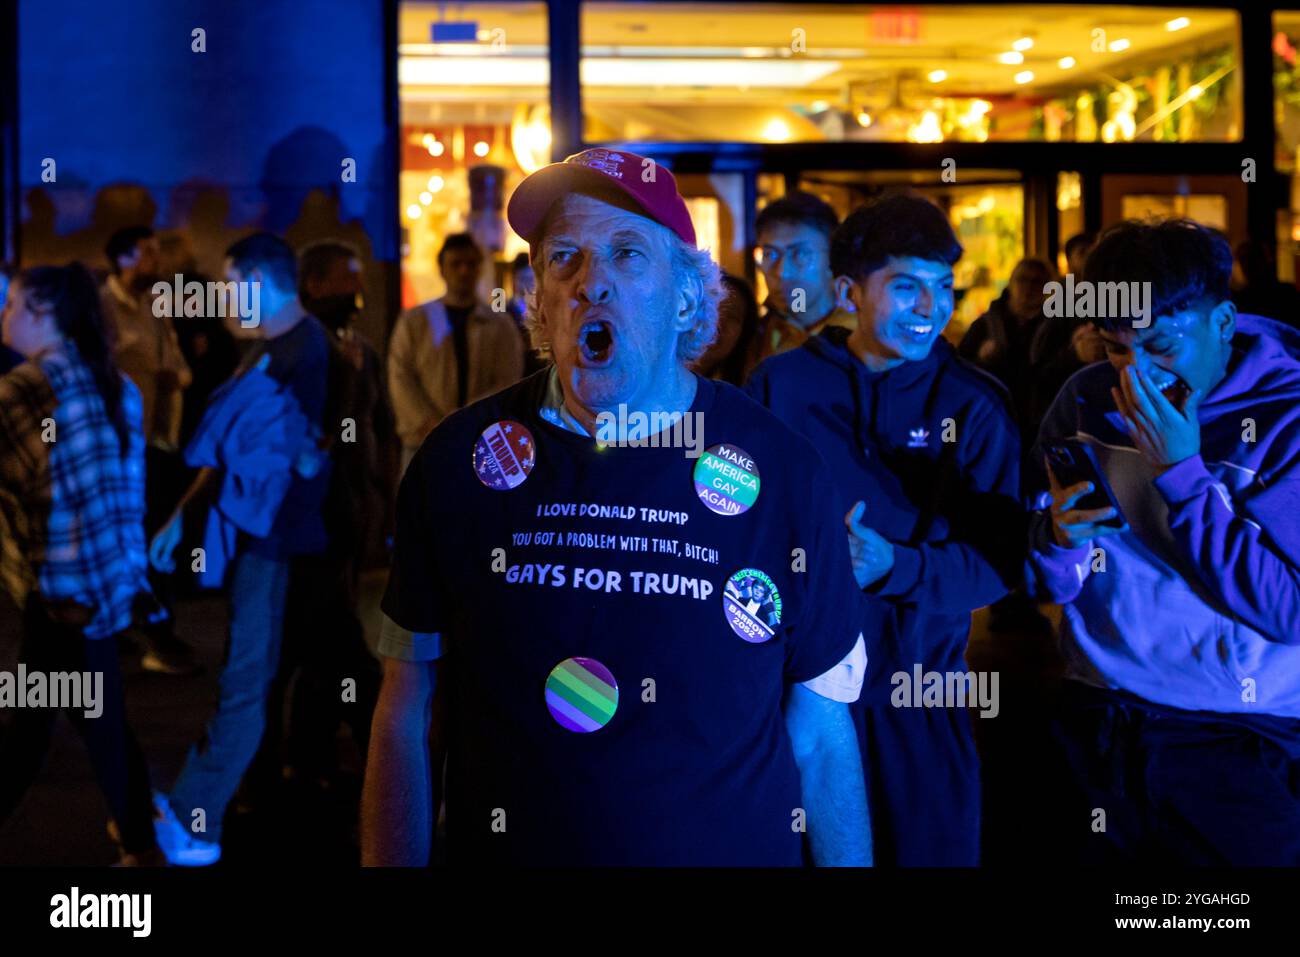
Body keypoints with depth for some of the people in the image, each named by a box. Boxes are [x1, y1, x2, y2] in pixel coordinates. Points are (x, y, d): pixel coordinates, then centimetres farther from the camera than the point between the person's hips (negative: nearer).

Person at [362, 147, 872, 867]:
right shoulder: (459, 458, -5)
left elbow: (820, 732, -3)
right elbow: (405, 713, -2)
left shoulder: (780, 470, -8)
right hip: (501, 848, 1)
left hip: (731, 847, 0)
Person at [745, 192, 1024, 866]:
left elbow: (1001, 557, -7)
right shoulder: (778, 385, -2)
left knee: (931, 848, 12)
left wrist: (894, 567, -22)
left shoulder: (976, 405, -2)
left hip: (919, 694, 0)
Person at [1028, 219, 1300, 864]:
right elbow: (1047, 586, 5)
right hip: (1097, 731, 3)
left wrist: (1181, 473, -21)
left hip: (1243, 743, -3)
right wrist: (1058, 538, -18)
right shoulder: (1086, 402, 0)